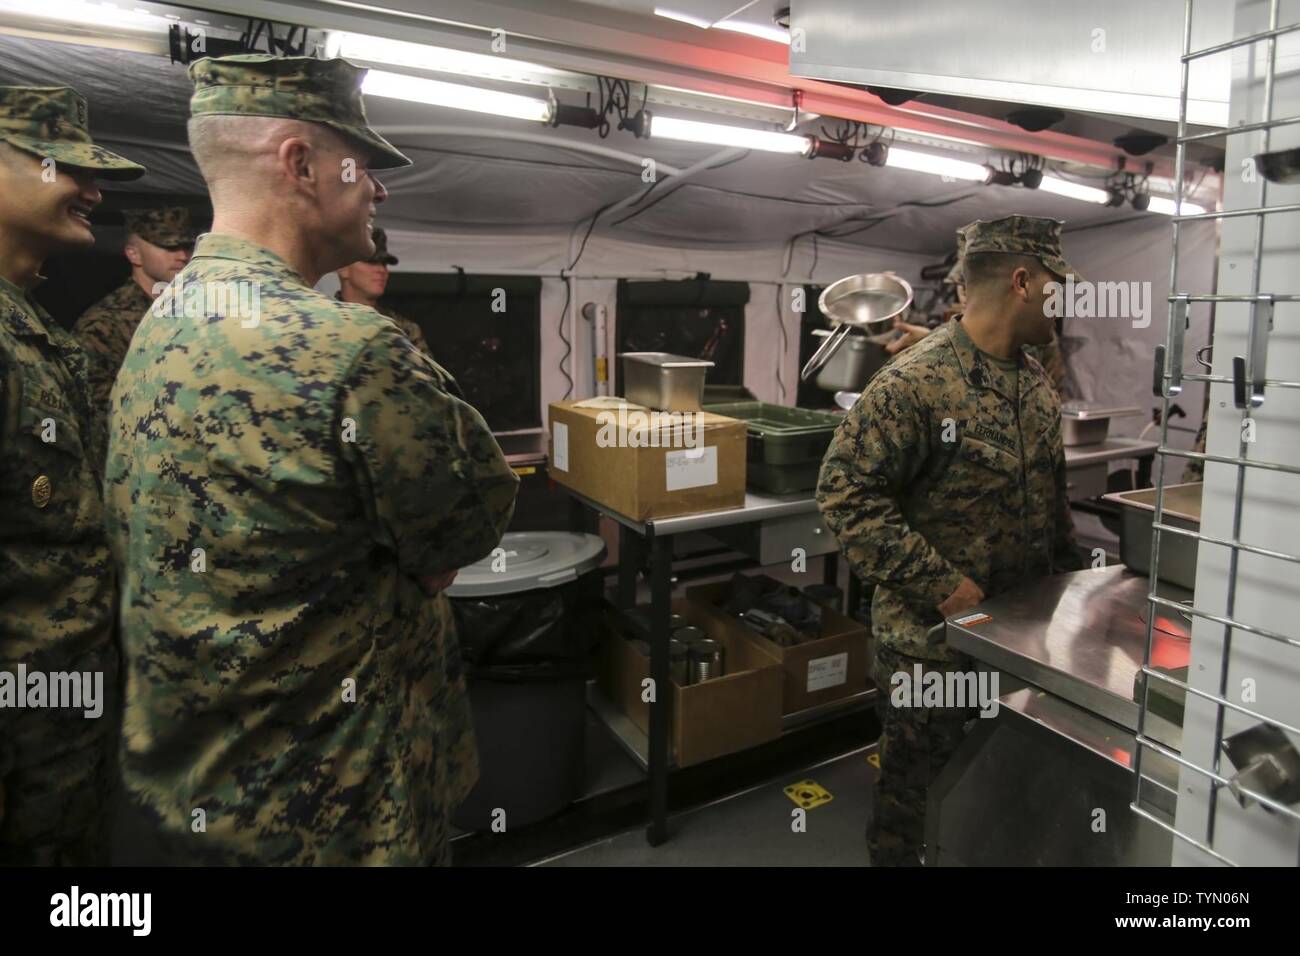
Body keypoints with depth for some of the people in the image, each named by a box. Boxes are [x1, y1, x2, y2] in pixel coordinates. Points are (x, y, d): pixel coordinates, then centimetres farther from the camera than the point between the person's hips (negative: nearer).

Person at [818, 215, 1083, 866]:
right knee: (915, 793, 11)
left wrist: (1068, 568, 11)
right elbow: (845, 493, -23)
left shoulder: (1037, 383, 7)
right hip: (931, 642, -7)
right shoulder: (916, 383, -20)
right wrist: (939, 582, -23)